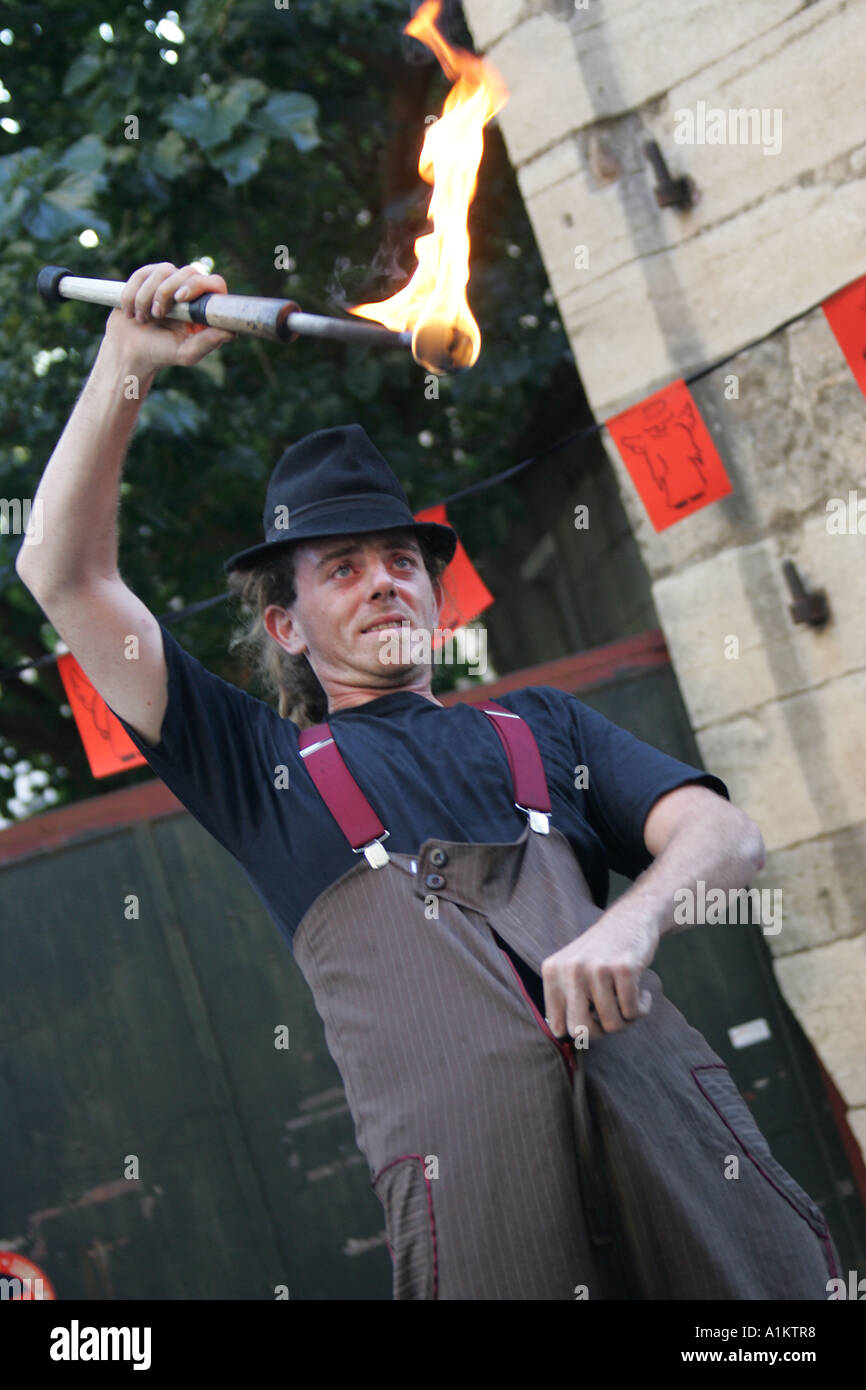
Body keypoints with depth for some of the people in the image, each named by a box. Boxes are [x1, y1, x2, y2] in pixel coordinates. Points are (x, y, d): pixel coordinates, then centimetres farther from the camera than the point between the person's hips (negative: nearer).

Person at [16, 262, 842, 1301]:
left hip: (656, 1098, 2)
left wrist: (632, 922, -8)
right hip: (467, 1151, -2)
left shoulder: (541, 726, 28)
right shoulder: (263, 766, 23)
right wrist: (126, 366, 15)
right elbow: (64, 575, 19)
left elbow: (723, 833, 13)